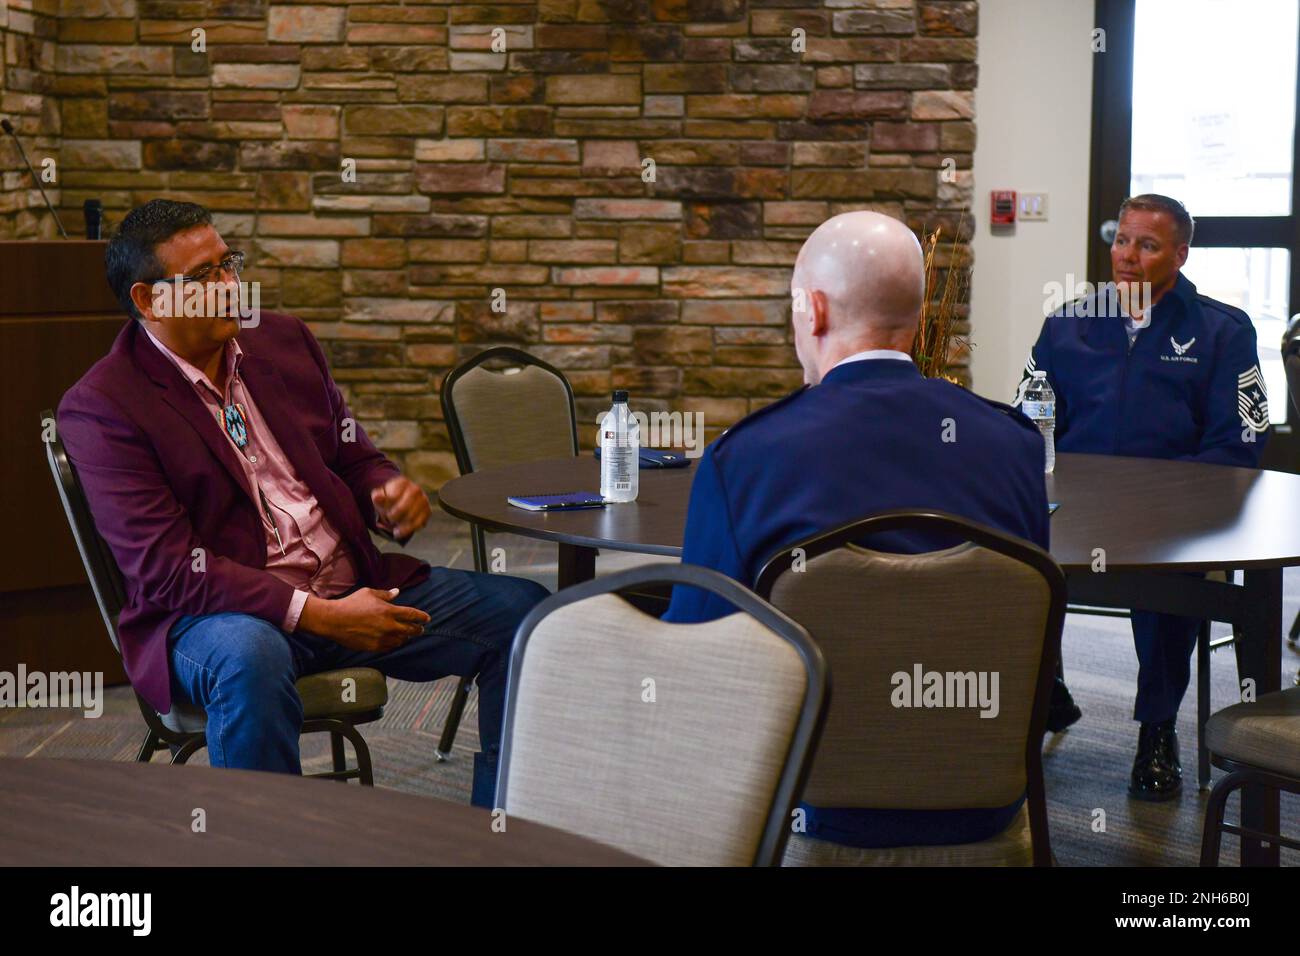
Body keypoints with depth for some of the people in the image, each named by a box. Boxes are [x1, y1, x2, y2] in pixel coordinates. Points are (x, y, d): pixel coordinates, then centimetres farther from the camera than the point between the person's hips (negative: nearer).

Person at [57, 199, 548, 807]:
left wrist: (389, 494, -7)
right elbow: (165, 568, -16)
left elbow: (354, 457, 20)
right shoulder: (99, 408, -9)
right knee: (250, 658, -41)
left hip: (353, 587, 6)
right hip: (226, 613, -6)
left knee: (522, 609, -8)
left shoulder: (282, 340, 11)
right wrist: (319, 615, -23)